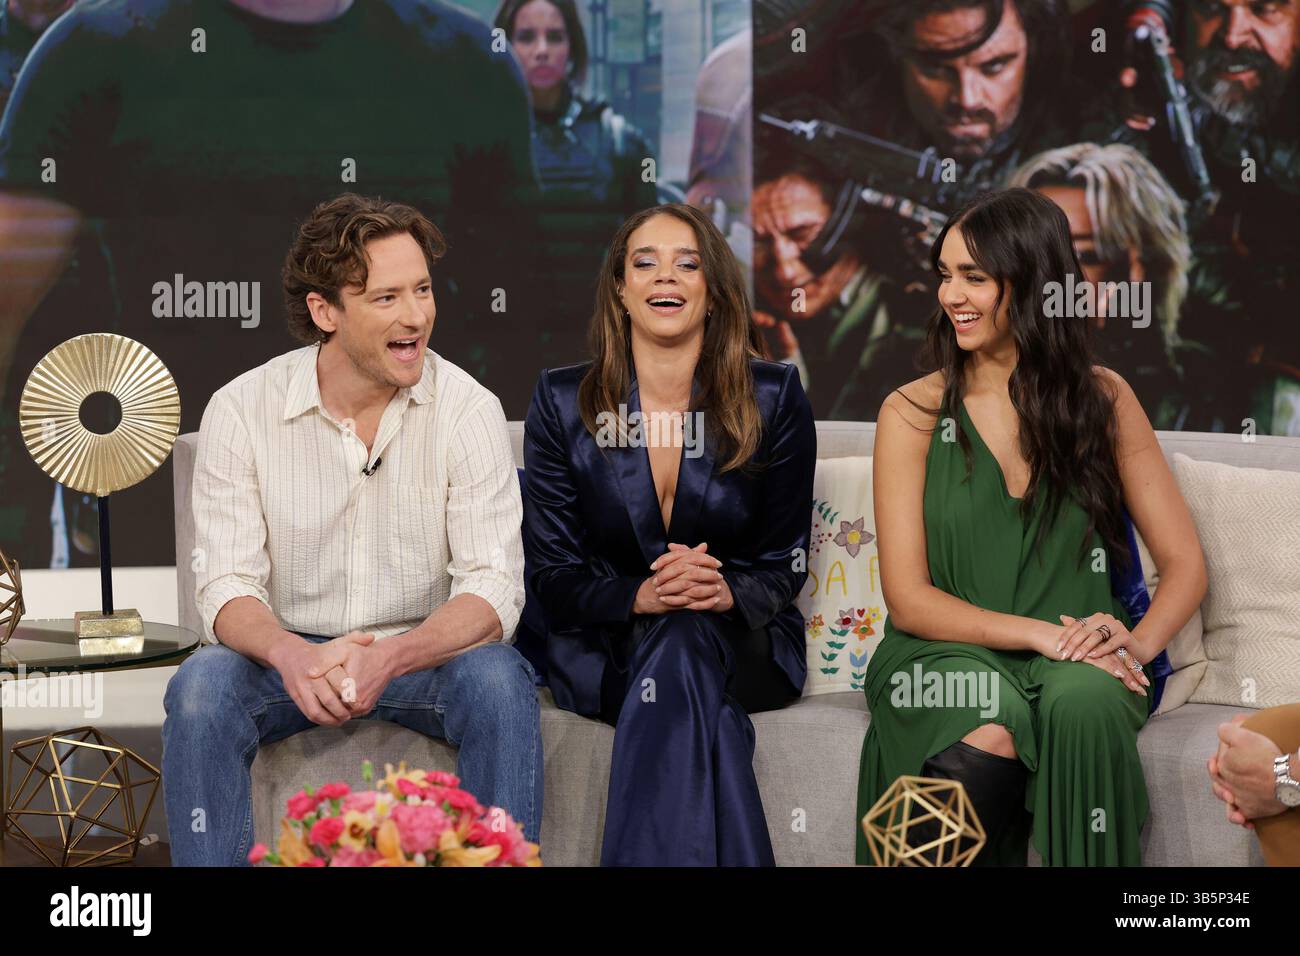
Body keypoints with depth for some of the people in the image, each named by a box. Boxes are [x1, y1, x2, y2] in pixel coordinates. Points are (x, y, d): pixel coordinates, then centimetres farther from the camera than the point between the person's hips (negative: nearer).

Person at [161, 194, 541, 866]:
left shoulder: (467, 410, -8)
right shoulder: (241, 410, -7)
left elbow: (492, 589, -15)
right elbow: (228, 586, -11)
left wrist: (388, 658, -34)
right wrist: (291, 655, -34)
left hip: (424, 653, 0)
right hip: (289, 654, 0)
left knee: (499, 681, -31)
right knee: (201, 687, -29)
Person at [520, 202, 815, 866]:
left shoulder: (773, 400, 1)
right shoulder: (563, 402, 2)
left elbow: (785, 563, 3)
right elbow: (551, 573, 0)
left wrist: (727, 592, -21)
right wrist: (639, 596, -21)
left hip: (741, 644, 0)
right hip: (604, 648, 0)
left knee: (680, 646, -37)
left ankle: (648, 858, -35)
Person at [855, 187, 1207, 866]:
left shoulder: (1103, 399, 7)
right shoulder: (913, 414, 3)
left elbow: (1183, 562, 7)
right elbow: (909, 598, -3)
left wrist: (1137, 643, -15)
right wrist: (1041, 633, -16)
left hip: (1074, 662, 1)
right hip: (946, 652, -1)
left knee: (1085, 706, -35)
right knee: (991, 737, -36)